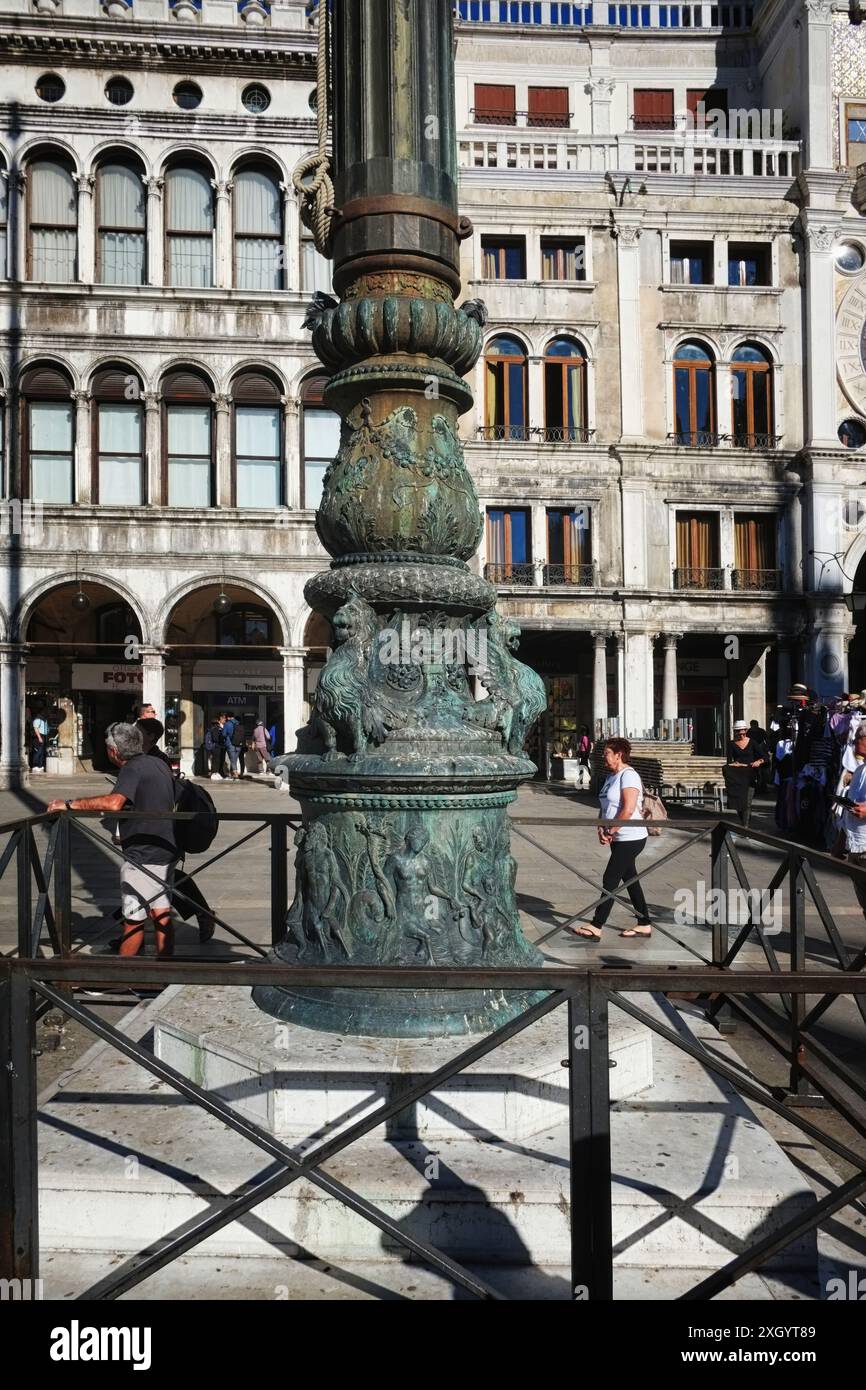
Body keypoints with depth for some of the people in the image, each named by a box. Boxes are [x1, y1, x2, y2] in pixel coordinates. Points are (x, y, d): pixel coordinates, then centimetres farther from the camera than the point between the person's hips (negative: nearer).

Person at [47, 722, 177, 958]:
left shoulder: (132, 769, -16)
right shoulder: (159, 764, 12)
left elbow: (114, 803, -35)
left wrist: (70, 804, -29)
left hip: (142, 855, -9)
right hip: (164, 850, 9)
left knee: (133, 919, 3)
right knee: (161, 914, 12)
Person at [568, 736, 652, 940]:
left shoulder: (628, 776, -16)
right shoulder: (610, 777, 14)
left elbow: (628, 811, -24)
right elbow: (604, 808, 14)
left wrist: (611, 832, -17)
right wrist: (601, 829, -3)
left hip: (630, 839, -10)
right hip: (619, 840, 10)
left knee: (610, 881, -7)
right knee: (630, 880, 13)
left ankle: (595, 928, -3)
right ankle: (644, 925, 22)